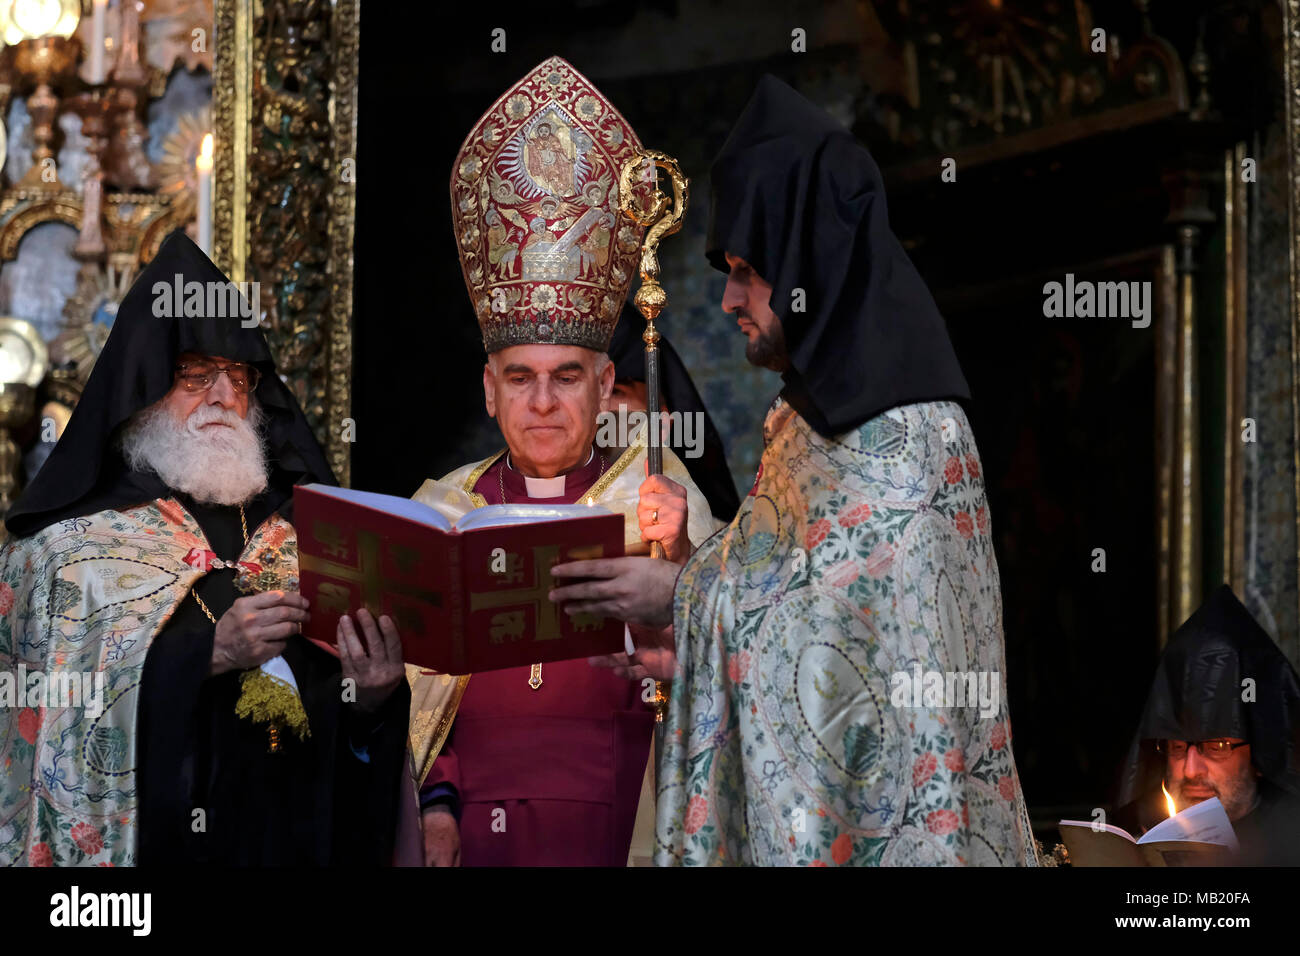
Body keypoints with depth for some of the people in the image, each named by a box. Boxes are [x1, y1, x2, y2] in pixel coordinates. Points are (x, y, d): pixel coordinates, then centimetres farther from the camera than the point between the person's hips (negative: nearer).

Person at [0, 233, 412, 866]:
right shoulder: (74, 539, 1)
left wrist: (376, 695, -12)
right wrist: (208, 652, -19)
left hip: (298, 830, 3)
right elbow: (57, 697, -10)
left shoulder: (300, 528, 10)